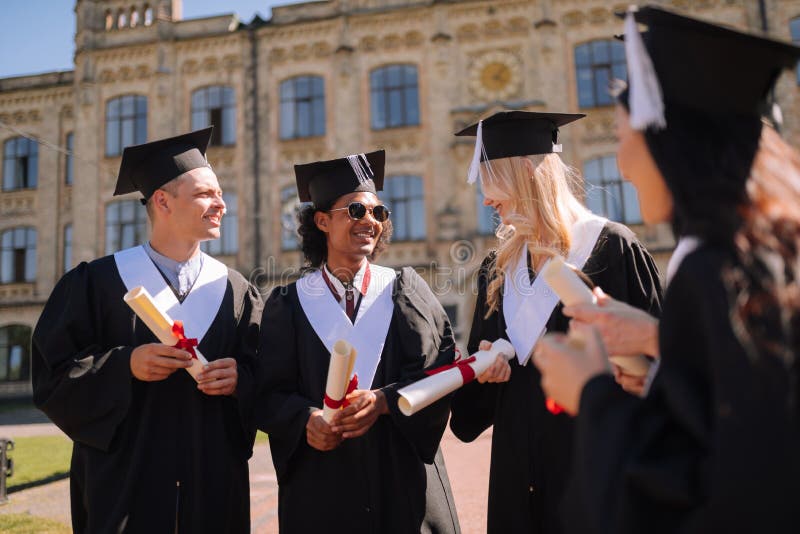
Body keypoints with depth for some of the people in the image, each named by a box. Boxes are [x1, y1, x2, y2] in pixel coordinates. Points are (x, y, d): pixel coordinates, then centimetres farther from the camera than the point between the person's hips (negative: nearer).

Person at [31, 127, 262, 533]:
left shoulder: (236, 292, 4)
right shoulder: (96, 283, -2)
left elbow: (264, 377, 5)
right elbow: (53, 374, -4)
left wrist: (239, 378, -15)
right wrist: (125, 365, -18)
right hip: (123, 483, -2)